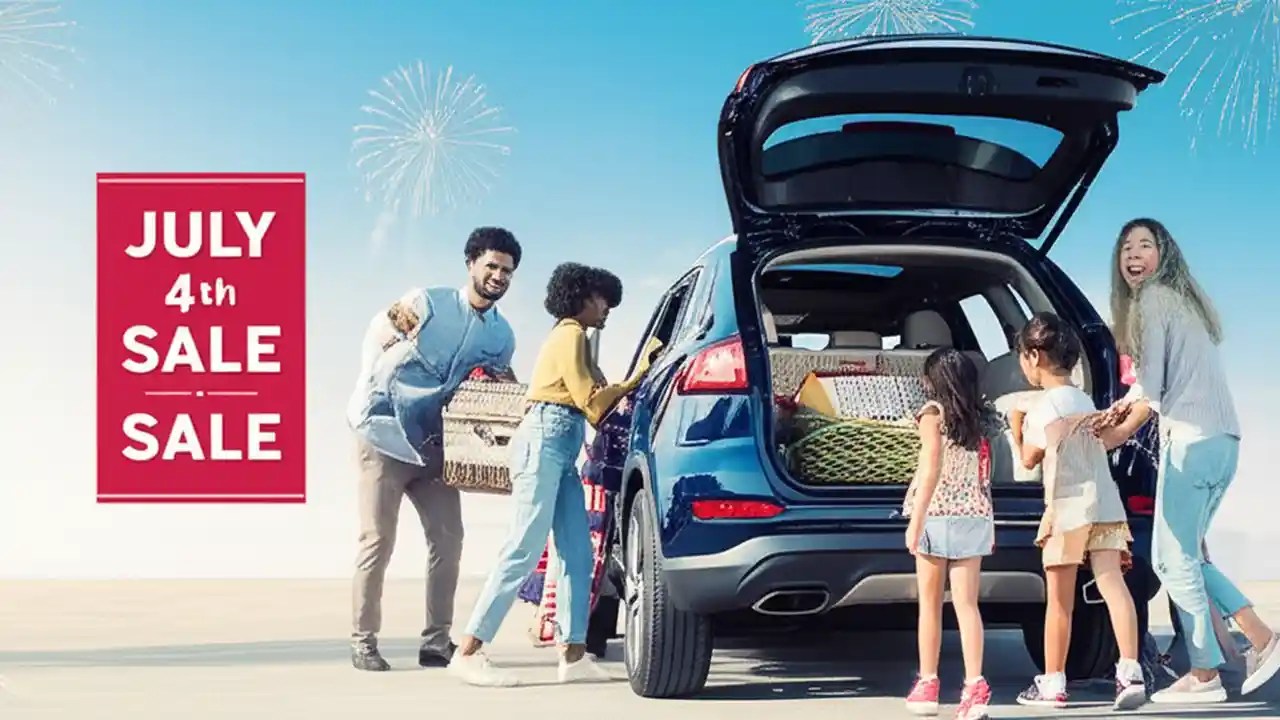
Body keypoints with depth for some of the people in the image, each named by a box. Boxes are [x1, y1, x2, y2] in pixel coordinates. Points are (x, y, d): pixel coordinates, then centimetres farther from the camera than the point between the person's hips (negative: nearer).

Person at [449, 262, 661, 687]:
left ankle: (573, 655, -1)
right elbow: (589, 400, -9)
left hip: (562, 449, 10)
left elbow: (592, 403, 19)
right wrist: (636, 379, -2)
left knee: (577, 554, 2)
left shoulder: (573, 336, 26)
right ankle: (468, 652, -18)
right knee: (525, 550, -15)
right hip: (544, 442, -10)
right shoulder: (570, 334, -3)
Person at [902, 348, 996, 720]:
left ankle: (927, 686, 13)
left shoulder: (933, 411, -4)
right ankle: (974, 685, -12)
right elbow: (982, 473, 9)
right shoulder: (977, 418, 11)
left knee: (930, 603, 7)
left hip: (937, 512, -4)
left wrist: (916, 521, -10)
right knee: (967, 603, 0)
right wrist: (988, 523, 14)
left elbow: (932, 470, -10)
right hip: (973, 514, 4)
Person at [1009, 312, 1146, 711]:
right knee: (1113, 585, -6)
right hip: (1106, 504, 6)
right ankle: (1131, 673, -20)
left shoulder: (1045, 404, -6)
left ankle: (1052, 683, 10)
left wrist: (1016, 423, 14)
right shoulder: (1085, 401, 19)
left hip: (1069, 508, -6)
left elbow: (1028, 458, 0)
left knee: (1060, 601, 2)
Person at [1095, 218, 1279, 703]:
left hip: (1192, 440, -9)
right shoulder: (1180, 299, 23)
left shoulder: (1152, 298, -4)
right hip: (1221, 440, 9)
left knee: (1174, 561, -3)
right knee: (1183, 556, 15)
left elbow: (1152, 386, -8)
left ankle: (1204, 676, 0)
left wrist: (1120, 431, 7)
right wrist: (1128, 405, 16)